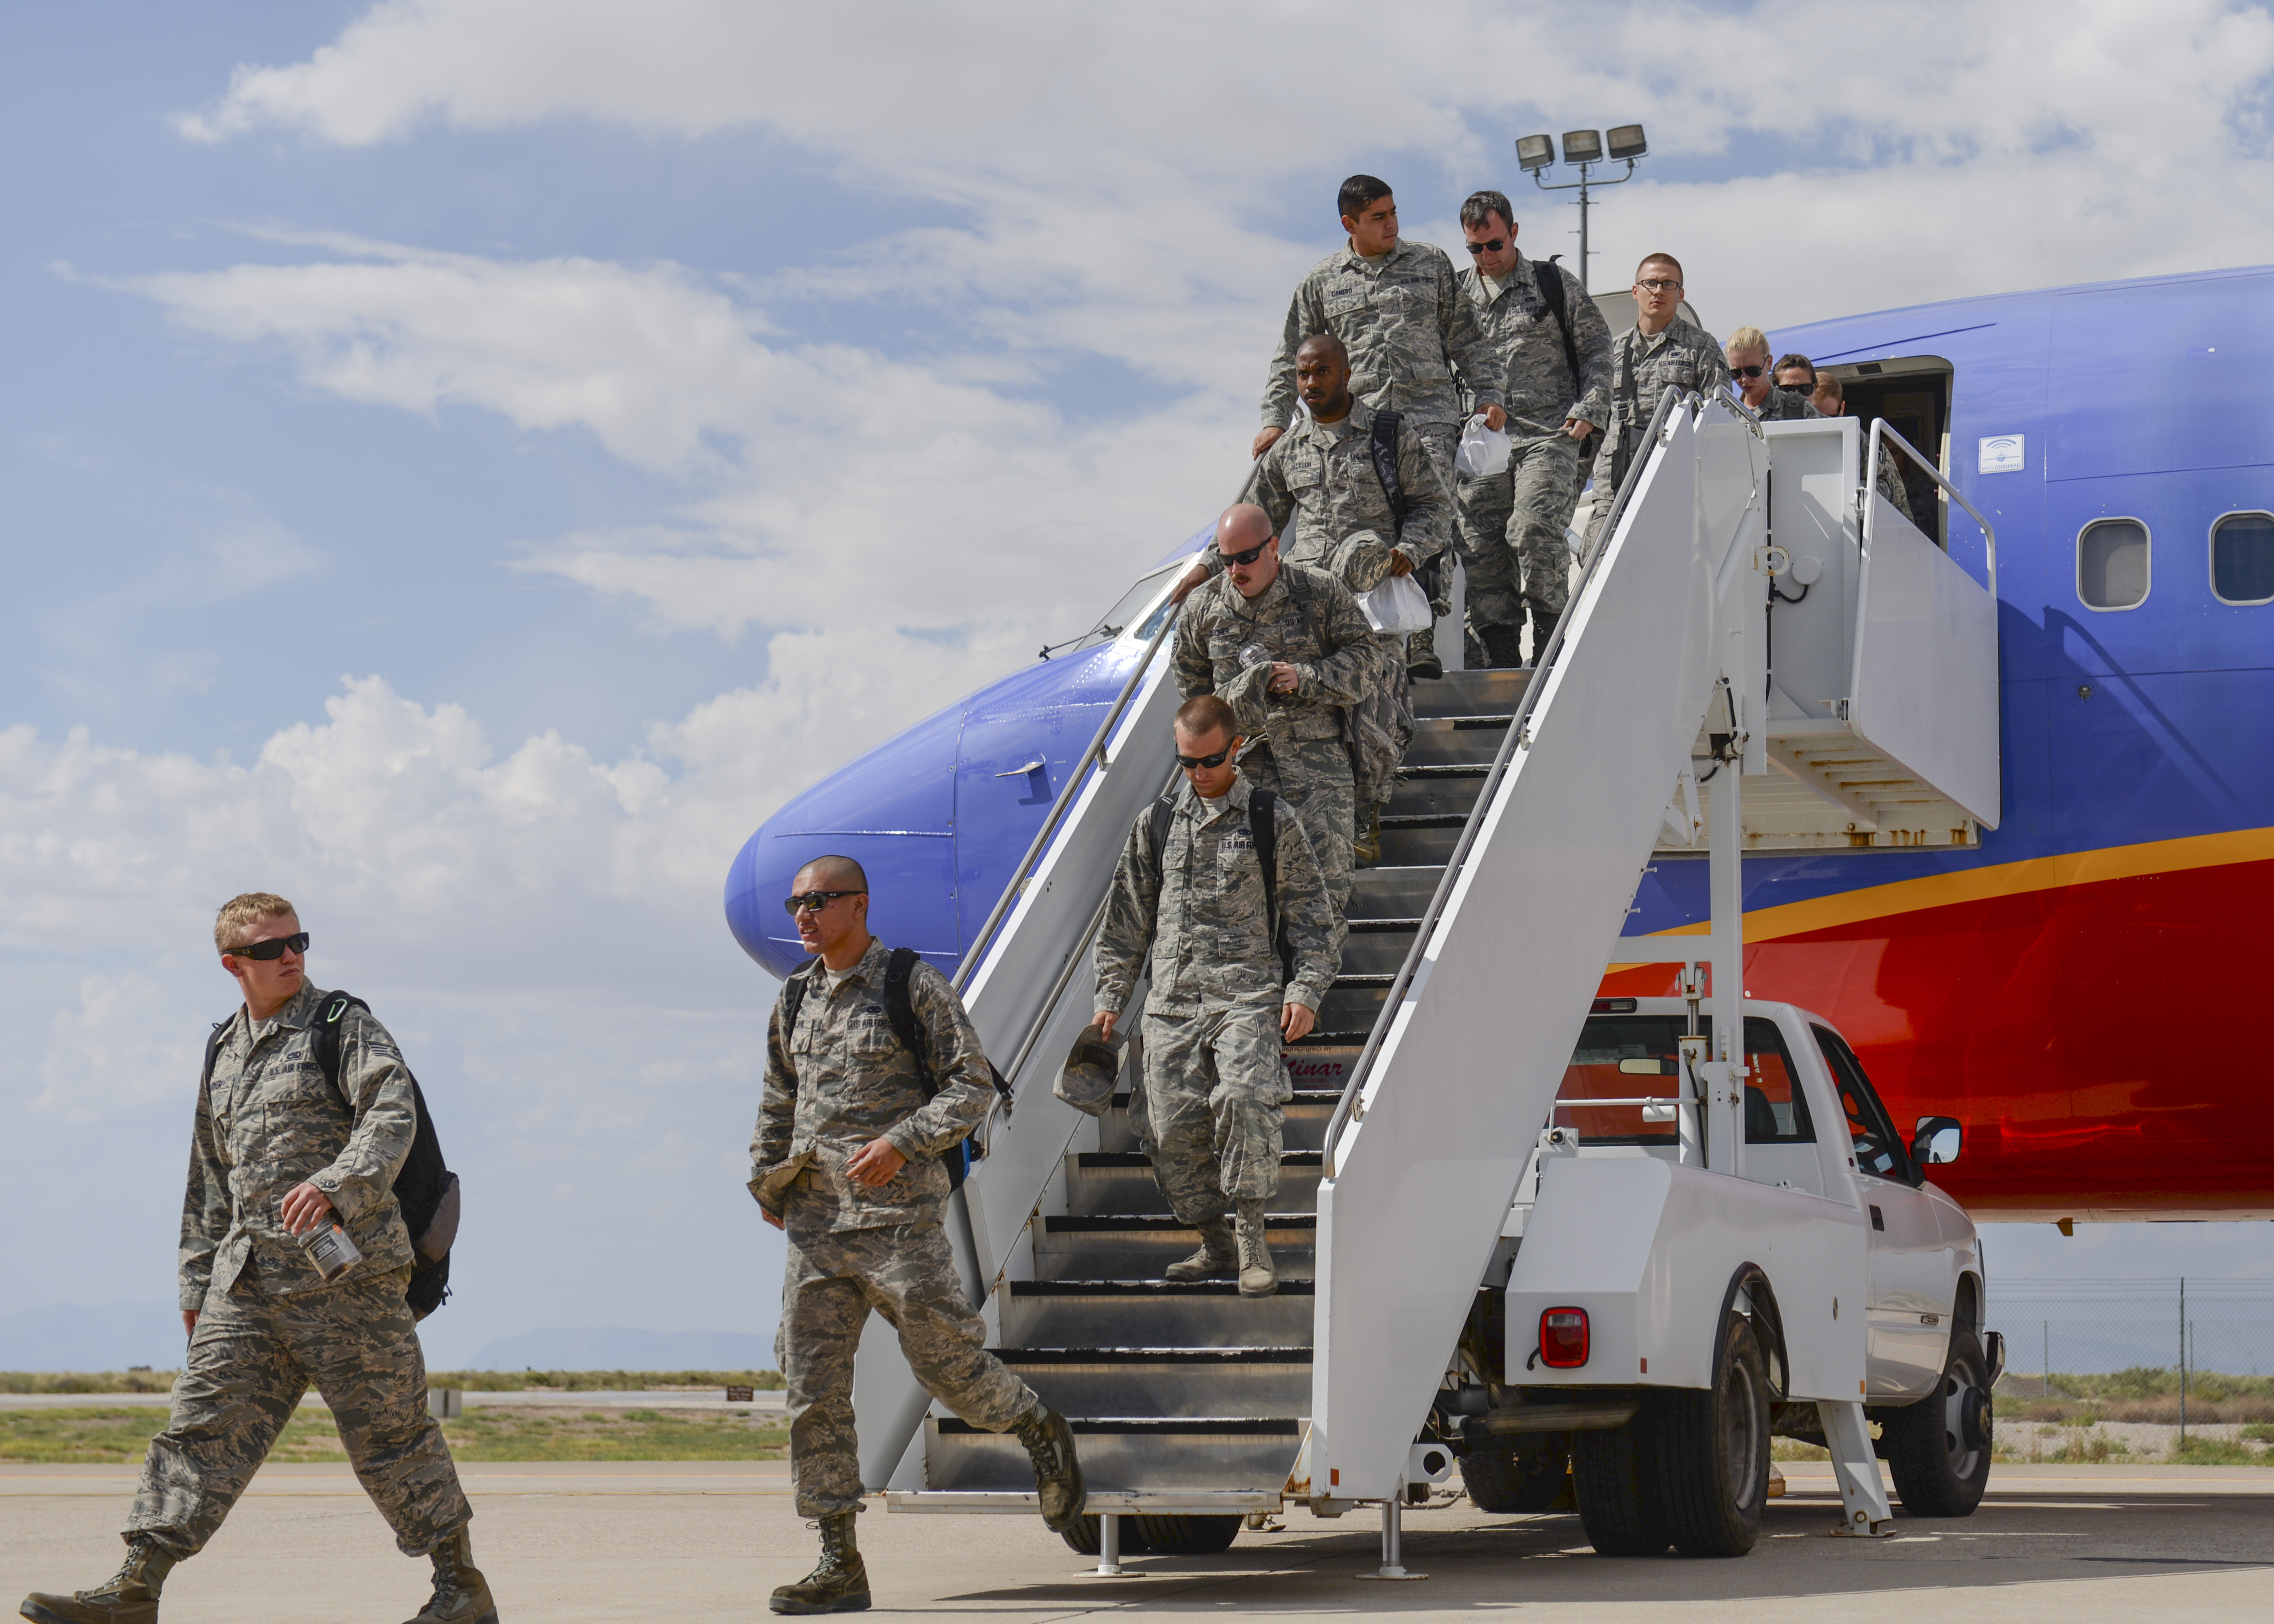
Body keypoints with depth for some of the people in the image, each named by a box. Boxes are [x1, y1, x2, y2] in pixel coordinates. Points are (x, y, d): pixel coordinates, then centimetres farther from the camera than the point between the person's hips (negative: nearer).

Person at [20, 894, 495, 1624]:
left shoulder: (345, 1027, 0)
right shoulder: (224, 1053, 18)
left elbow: (393, 1115, -17)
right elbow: (210, 1180, 25)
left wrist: (333, 1183, -33)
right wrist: (197, 1283, 22)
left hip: (344, 1267, -5)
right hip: (247, 1278, 6)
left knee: (390, 1430, -1)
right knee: (203, 1420, -3)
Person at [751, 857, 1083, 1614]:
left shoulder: (916, 985, -4)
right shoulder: (795, 998, 14)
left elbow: (973, 1085, -7)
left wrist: (901, 1142, -19)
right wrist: (766, 1183, 21)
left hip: (899, 1212, -6)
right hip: (816, 1220, 6)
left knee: (947, 1365, -3)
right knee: (813, 1389, -1)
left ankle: (1041, 1431, 29)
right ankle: (840, 1565, 3)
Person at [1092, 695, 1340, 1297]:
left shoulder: (1274, 820, 6)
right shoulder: (1156, 824, 14)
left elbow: (1311, 913, 8)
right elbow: (1126, 919, 20)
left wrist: (1305, 991, -3)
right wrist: (1111, 998, 14)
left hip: (1249, 994, -3)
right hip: (1173, 1001, 3)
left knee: (1245, 1097, -26)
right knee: (1173, 1124, -3)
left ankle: (1252, 1234, -13)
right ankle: (1214, 1241, 16)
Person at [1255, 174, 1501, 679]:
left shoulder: (1432, 264, 14)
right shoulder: (1322, 281, 14)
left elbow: (1465, 337, 17)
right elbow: (1291, 357, 19)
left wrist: (1488, 395, 7)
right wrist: (1275, 420, 10)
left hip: (1429, 415, -1)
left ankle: (1421, 641, -16)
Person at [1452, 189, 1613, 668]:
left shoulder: (1555, 284, 9)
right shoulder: (1457, 295, 17)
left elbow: (1597, 349, 12)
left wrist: (1590, 408, -2)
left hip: (1548, 435, -4)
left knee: (1533, 530, -23)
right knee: (1478, 549, -2)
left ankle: (1552, 641, -13)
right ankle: (1502, 663, 3)